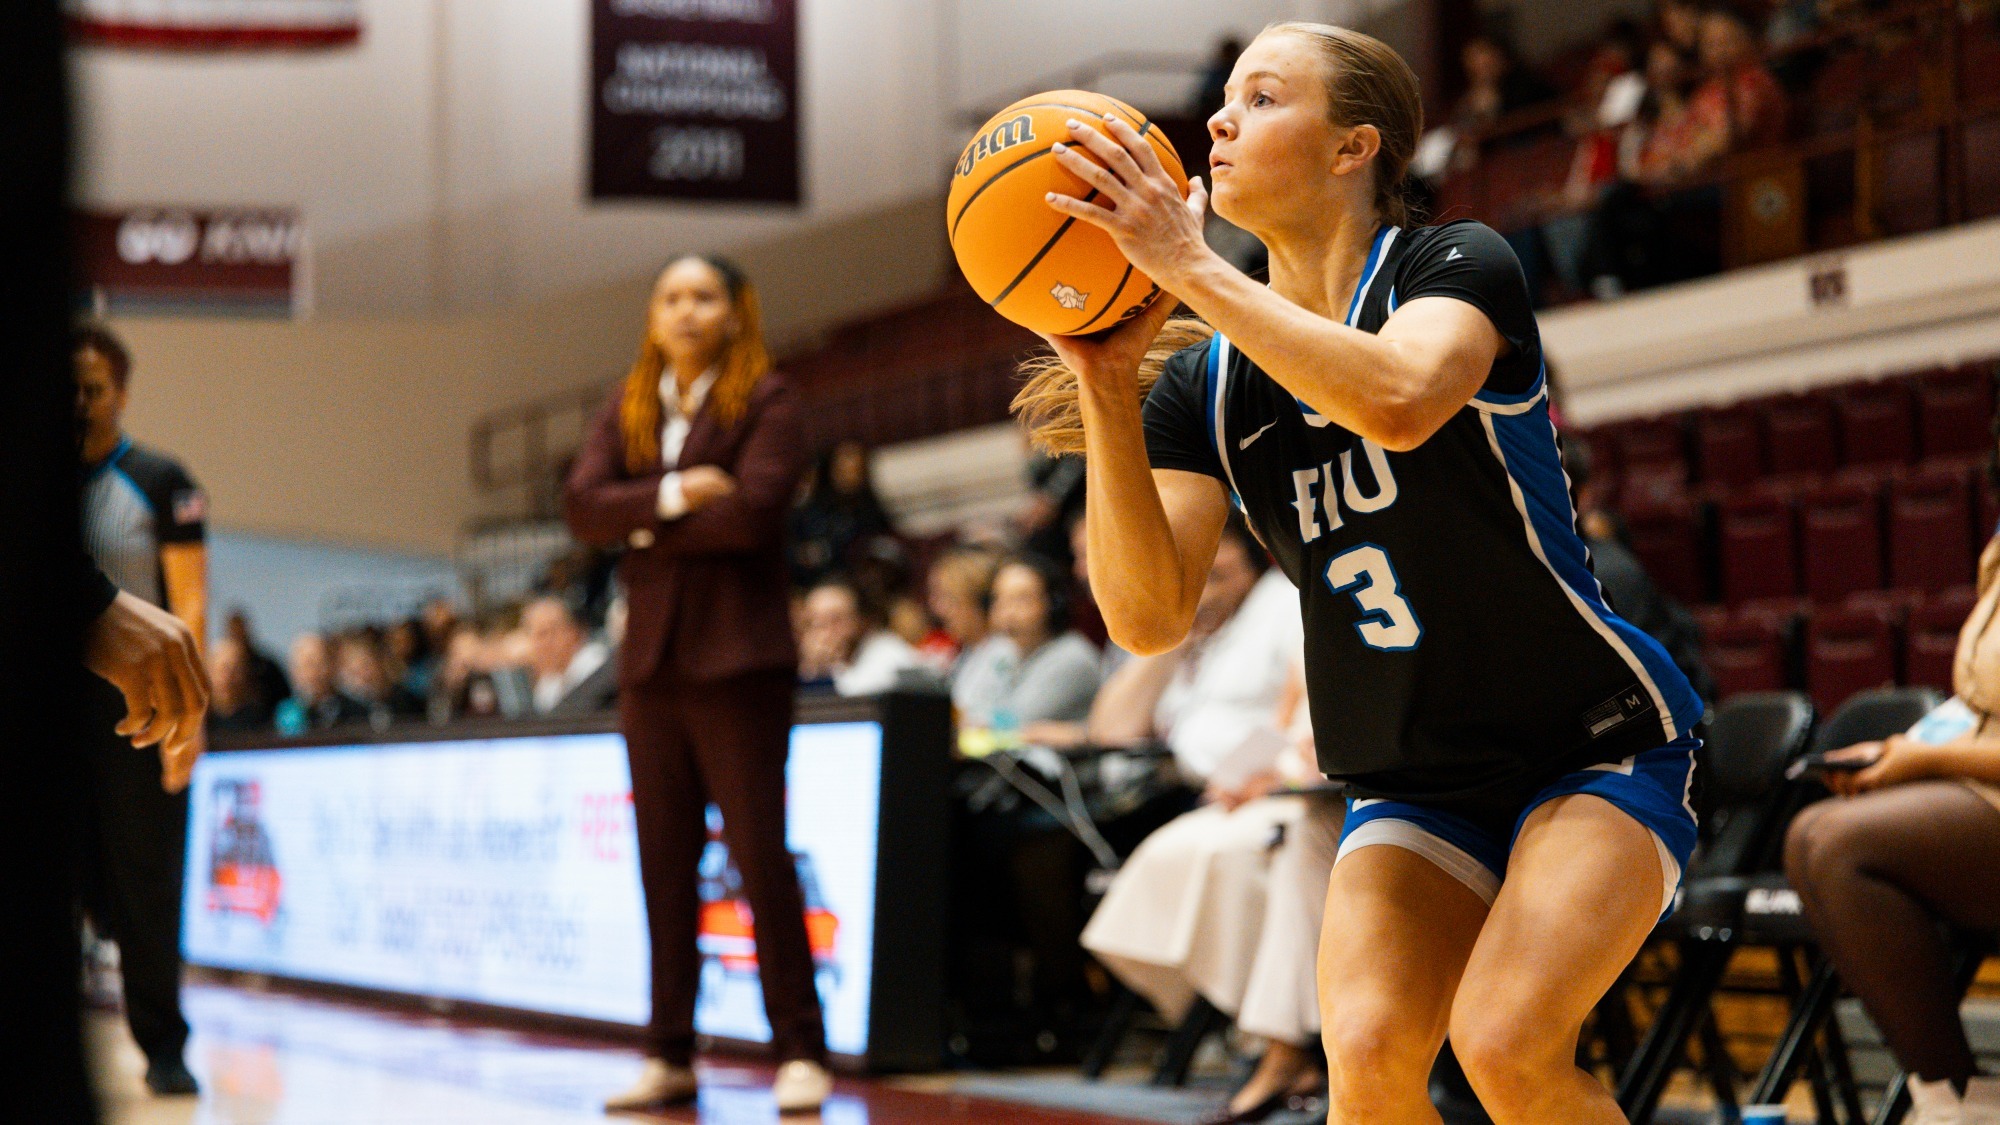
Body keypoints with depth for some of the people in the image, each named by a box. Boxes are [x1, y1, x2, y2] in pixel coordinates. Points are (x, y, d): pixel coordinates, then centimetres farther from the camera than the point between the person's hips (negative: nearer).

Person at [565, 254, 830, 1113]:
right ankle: (670, 1056, 11)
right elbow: (582, 504, 0)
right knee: (663, 863, 6)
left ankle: (800, 1051, 1)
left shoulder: (766, 400, -1)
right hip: (651, 656, 5)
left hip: (737, 656, -5)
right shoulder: (627, 409, 14)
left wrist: (646, 525, -4)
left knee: (760, 853, -5)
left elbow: (753, 511, -15)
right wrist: (673, 496, -14)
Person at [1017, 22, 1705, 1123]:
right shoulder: (1203, 382, 1)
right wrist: (1107, 387, -20)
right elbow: (1148, 616, -11)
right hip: (1414, 787, 4)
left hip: (1602, 752, -4)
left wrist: (1190, 265, -33)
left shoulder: (1458, 266, -12)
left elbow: (1399, 401, -37)